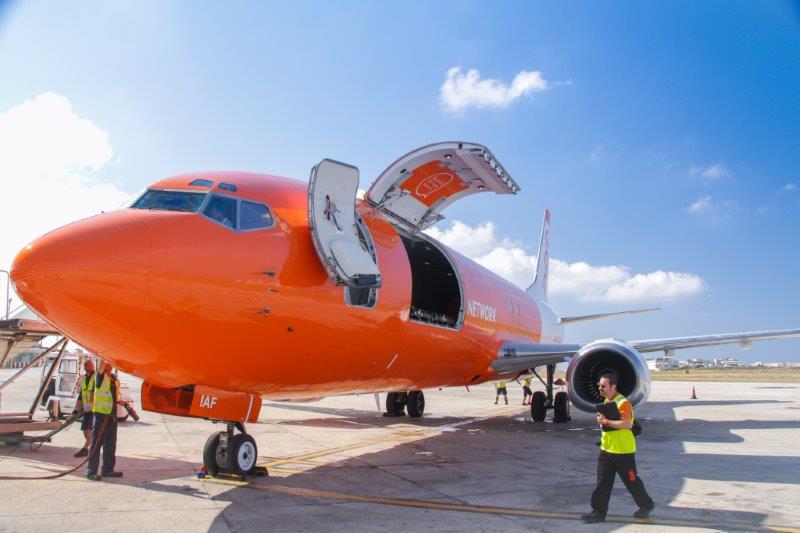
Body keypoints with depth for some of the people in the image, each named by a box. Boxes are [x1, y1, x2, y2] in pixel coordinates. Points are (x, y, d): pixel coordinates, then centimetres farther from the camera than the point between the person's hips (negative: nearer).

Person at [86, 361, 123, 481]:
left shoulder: (114, 378, 15)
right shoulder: (100, 376, -6)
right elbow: (101, 366, -27)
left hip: (111, 414, 8)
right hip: (101, 413, -8)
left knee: (110, 443, 12)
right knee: (97, 442, -6)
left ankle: (108, 469, 21)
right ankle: (91, 471, -1)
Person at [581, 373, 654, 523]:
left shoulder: (623, 403, -18)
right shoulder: (606, 402, 11)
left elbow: (627, 424, -30)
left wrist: (606, 421, -26)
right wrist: (601, 419, 3)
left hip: (623, 451, -8)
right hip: (606, 449, 8)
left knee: (631, 481, 9)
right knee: (602, 482, 6)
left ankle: (647, 505, 31)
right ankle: (599, 512, 11)